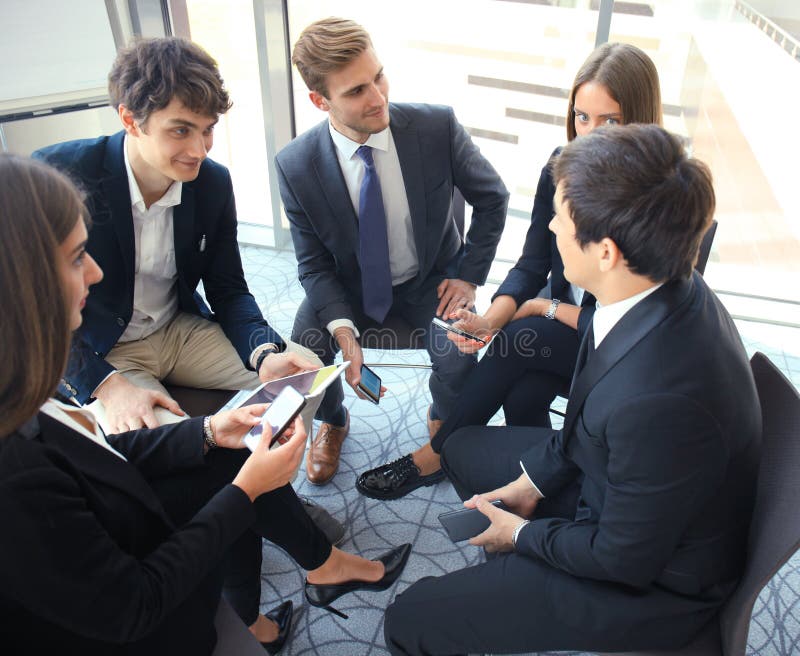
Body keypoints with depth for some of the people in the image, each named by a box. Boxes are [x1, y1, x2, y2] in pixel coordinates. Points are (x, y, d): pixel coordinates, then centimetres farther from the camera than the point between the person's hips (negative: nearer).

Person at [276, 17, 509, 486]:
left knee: (459, 357, -25)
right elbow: (314, 263, -8)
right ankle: (333, 422, 18)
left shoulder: (437, 126, -20)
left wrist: (470, 276, -7)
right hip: (348, 288, 1)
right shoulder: (297, 166, -17)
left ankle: (441, 421, 15)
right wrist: (343, 331, -24)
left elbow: (492, 197, -4)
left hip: (430, 280, 0)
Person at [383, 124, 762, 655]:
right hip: (614, 484, 8)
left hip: (652, 581, -8)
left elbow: (625, 559, -24)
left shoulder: (659, 400, -41)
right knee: (463, 447, 20)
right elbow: (591, 410, 3)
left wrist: (522, 533, -9)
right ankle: (517, 569, 38)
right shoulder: (671, 288, -14)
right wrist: (533, 480, 0)